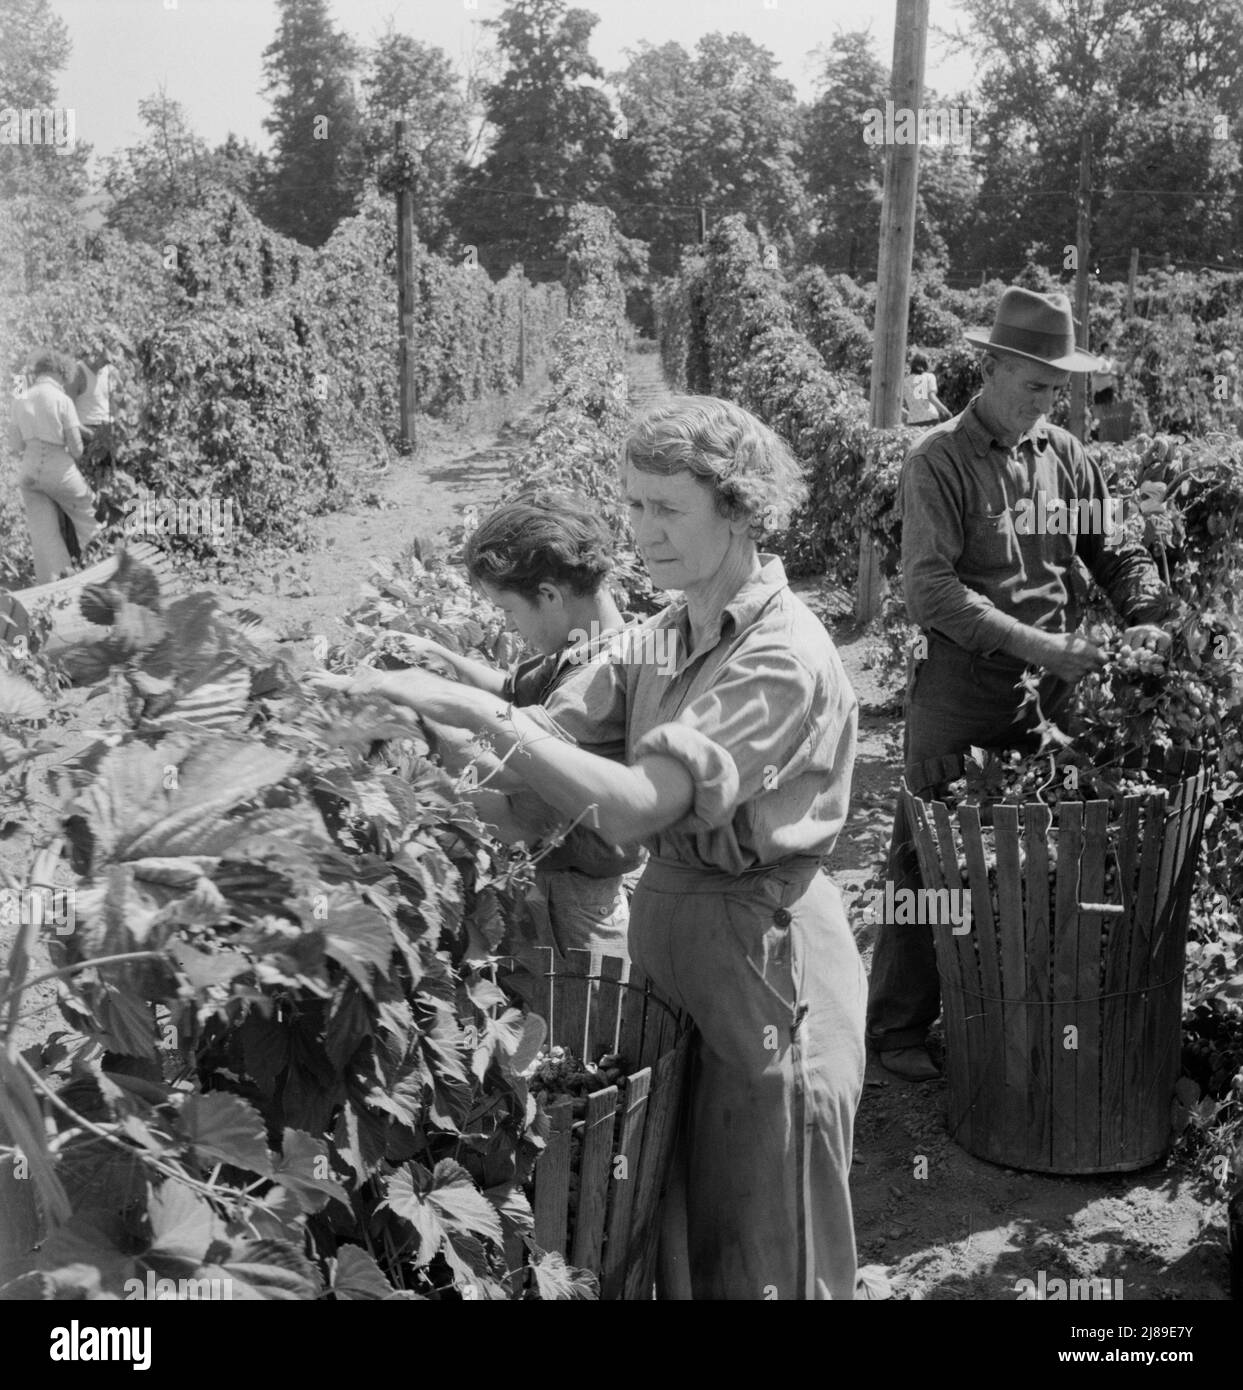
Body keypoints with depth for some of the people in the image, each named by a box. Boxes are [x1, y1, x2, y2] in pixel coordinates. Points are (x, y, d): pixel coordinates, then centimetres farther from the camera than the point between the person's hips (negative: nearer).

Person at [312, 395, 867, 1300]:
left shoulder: (783, 656, -20)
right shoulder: (668, 634, 7)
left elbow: (635, 806, -29)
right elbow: (556, 725, -2)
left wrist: (479, 710, -31)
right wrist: (428, 705, -15)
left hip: (764, 953, -8)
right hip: (673, 927, 8)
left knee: (768, 1257, 9)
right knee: (682, 1234, 20)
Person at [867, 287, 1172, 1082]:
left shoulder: (1065, 455, 8)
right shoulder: (940, 462, -9)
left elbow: (1117, 552, 14)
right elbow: (931, 589, -18)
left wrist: (1148, 617, -6)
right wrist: (1037, 645, -23)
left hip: (1049, 699, 5)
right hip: (958, 700, -5)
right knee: (930, 862, 3)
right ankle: (899, 1029, 16)